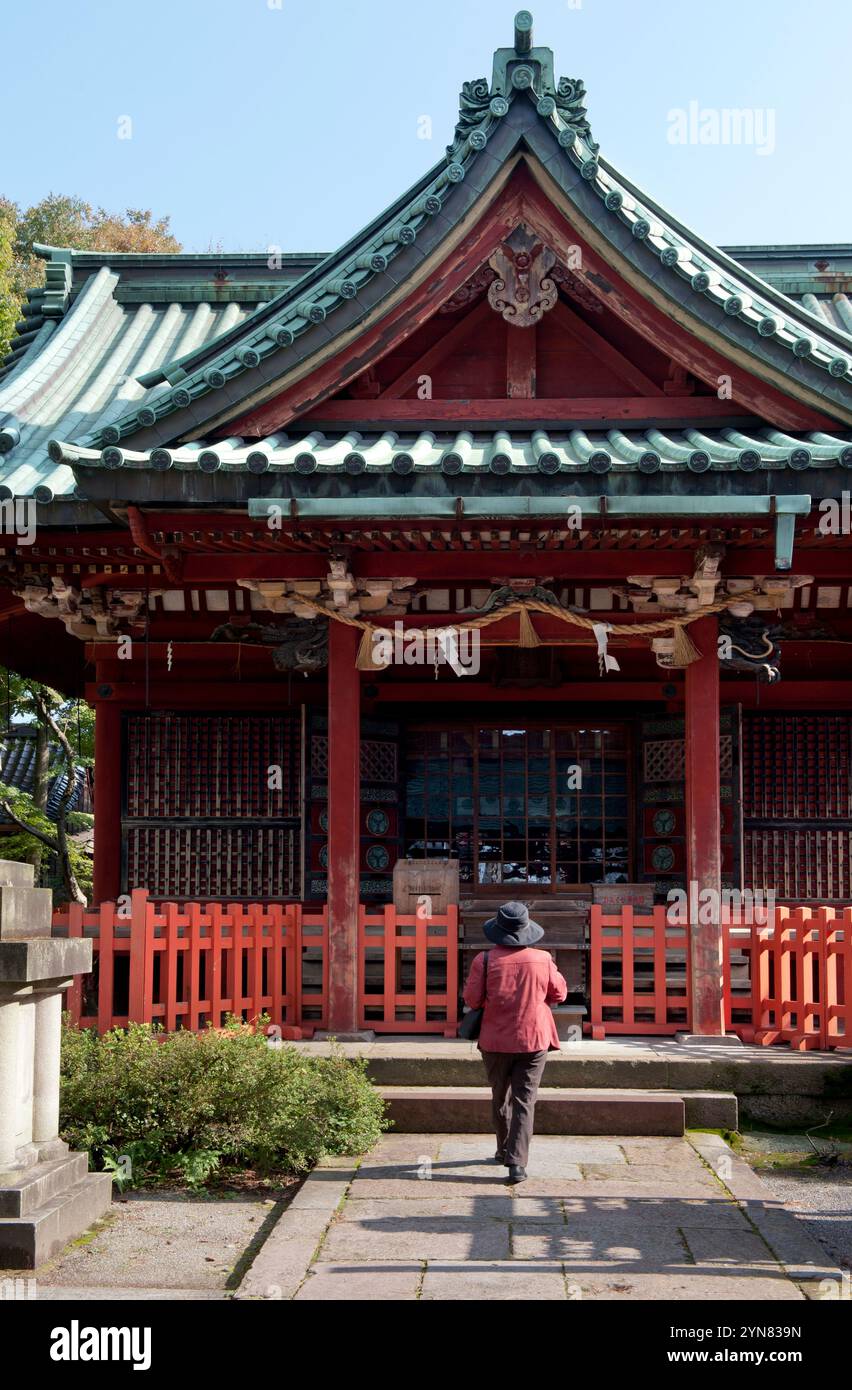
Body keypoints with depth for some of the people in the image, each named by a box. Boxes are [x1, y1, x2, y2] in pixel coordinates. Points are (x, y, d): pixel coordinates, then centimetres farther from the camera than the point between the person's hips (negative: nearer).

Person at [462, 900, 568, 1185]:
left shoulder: (485, 960, -12)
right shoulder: (543, 960, -7)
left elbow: (471, 999, -8)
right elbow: (559, 993, 5)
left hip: (496, 1041, 0)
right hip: (534, 1040, 0)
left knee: (500, 1097, 18)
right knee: (524, 1101, 2)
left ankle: (505, 1150, 32)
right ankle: (517, 1162, -7)